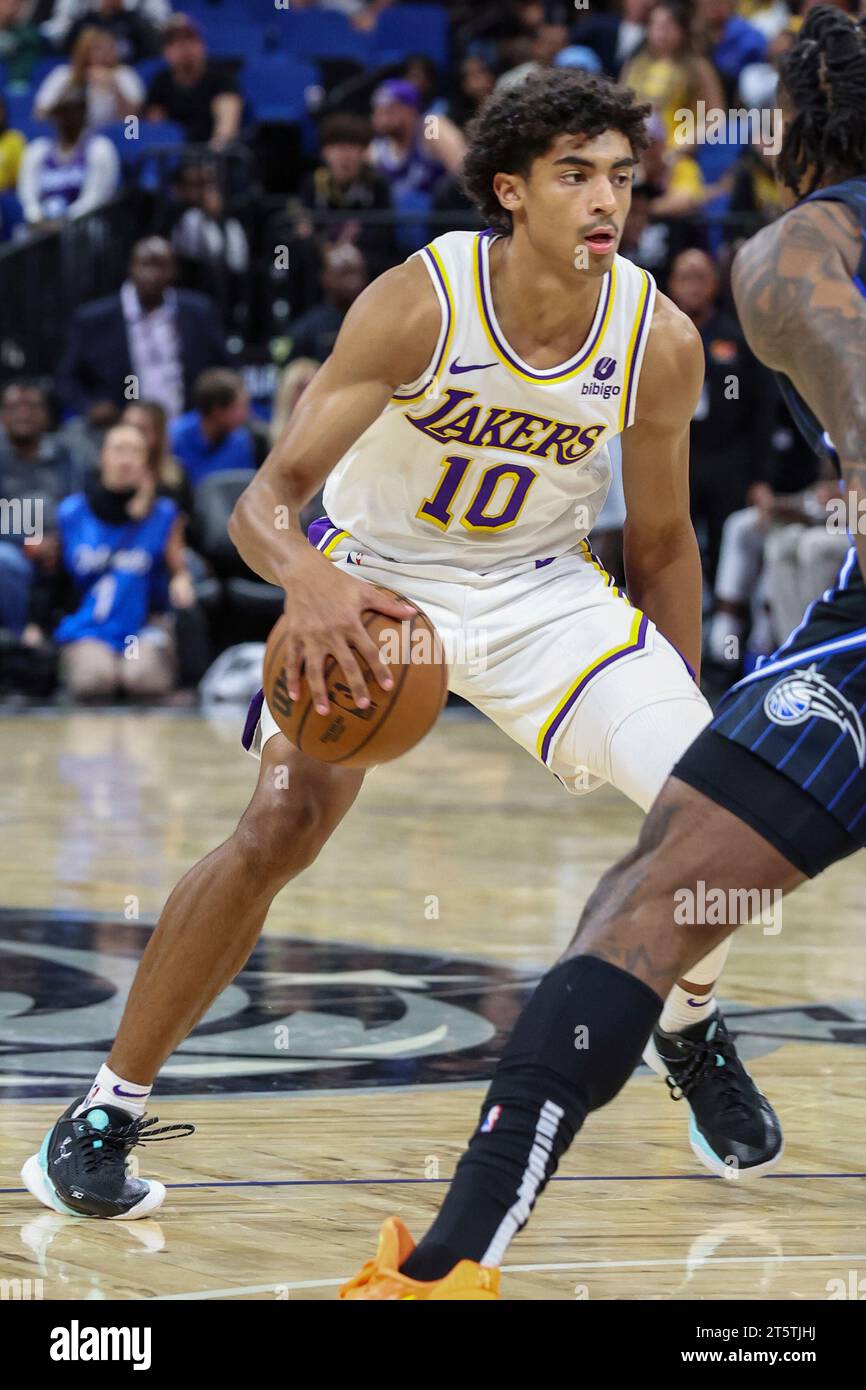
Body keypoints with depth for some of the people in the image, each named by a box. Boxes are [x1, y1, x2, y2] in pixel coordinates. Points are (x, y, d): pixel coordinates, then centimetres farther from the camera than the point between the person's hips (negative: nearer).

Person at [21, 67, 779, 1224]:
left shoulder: (661, 342, -17)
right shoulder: (418, 305, -27)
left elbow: (660, 541, 1)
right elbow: (266, 498, -27)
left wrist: (683, 722, 4)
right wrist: (310, 582, -50)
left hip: (544, 587, 3)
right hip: (375, 577, -3)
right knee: (283, 823, -23)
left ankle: (691, 1029, 21)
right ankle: (106, 1113, -10)